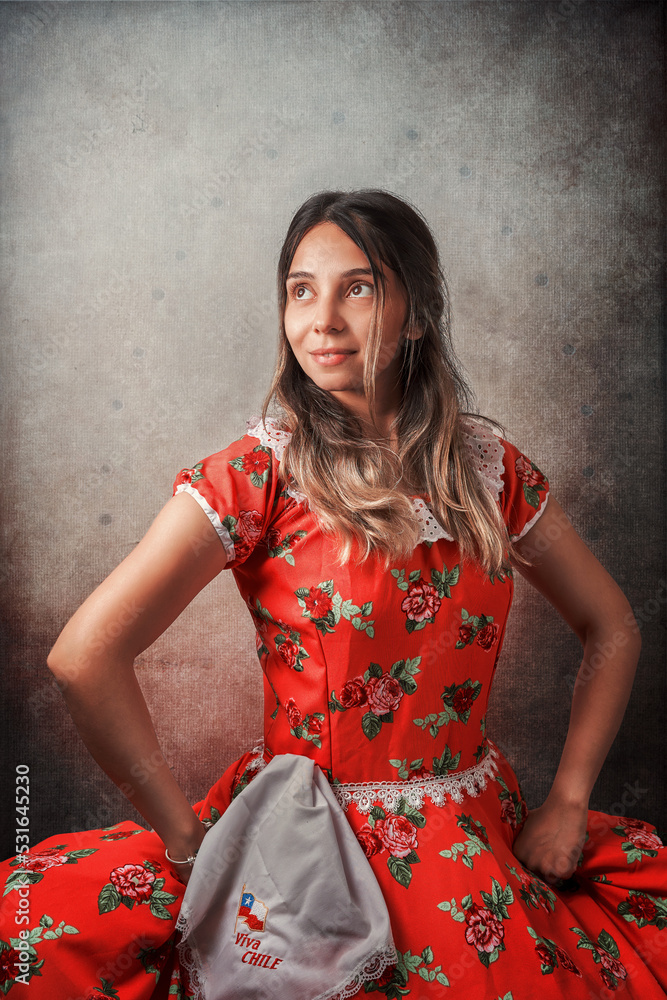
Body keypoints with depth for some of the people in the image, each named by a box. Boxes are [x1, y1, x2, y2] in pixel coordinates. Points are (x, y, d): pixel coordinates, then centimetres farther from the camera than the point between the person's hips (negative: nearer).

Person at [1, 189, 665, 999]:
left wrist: (568, 801, 2)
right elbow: (85, 657, -18)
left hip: (476, 839, 3)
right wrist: (192, 840, -12)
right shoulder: (259, 474, -12)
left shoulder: (489, 466, 0)